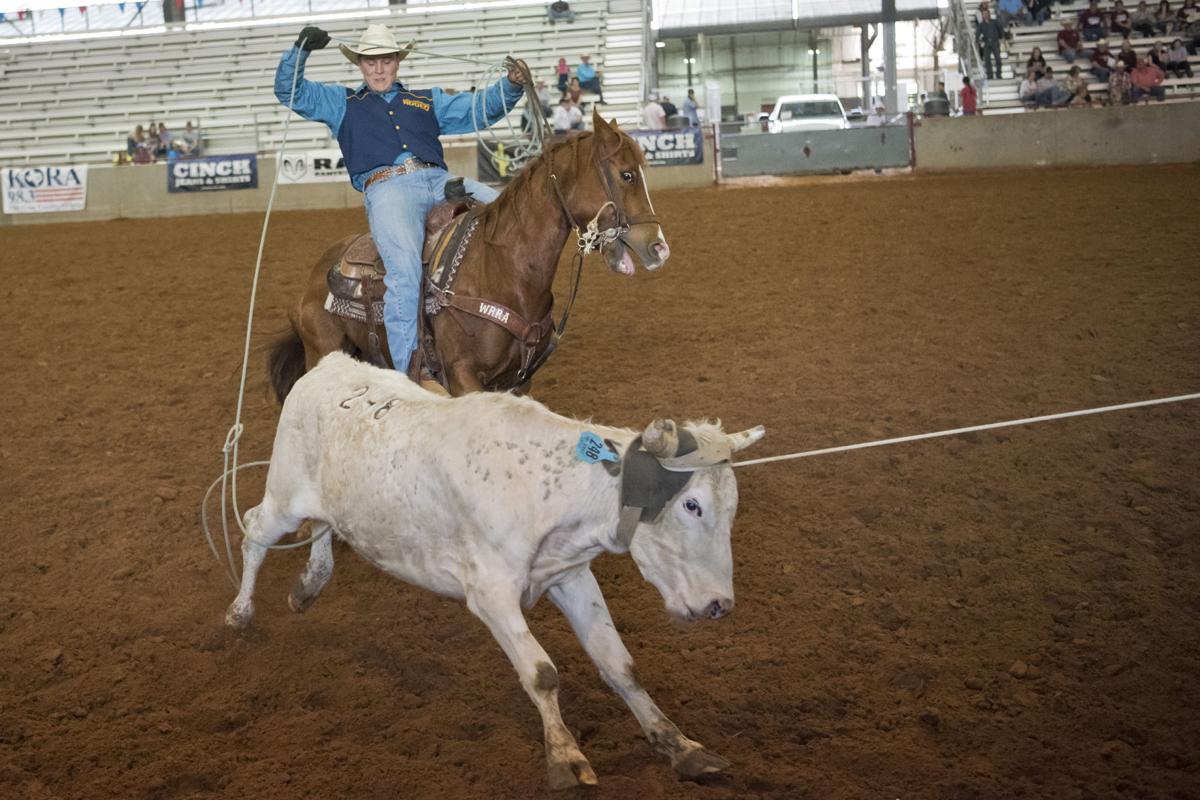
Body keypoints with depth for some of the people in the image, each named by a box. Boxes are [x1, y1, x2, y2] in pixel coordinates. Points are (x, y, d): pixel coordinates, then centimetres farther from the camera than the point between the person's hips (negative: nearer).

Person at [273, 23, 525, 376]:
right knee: (404, 270, -30)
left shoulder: (428, 100, 31)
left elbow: (481, 108, 25)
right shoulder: (342, 103, 27)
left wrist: (511, 85, 7)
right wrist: (301, 50, 5)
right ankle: (408, 372, -33)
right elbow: (289, 91, 21)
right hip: (386, 188, -4)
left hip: (440, 181, 4)